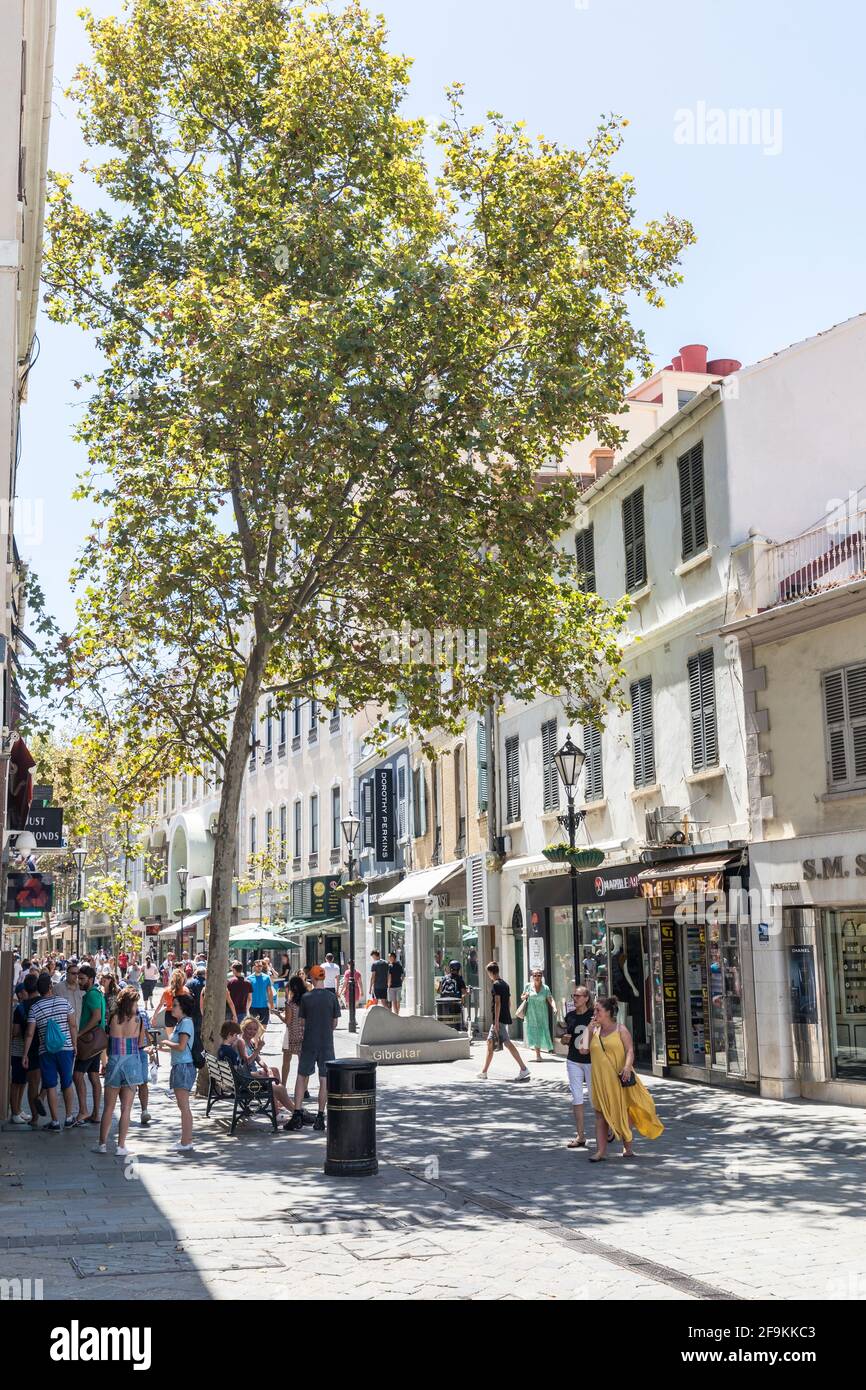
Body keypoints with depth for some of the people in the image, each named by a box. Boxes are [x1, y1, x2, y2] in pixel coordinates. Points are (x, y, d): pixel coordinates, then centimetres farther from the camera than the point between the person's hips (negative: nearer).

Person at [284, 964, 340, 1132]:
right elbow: (335, 1023, 3)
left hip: (309, 1043, 0)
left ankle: (297, 1115, 3)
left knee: (302, 1077, 8)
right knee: (324, 1079, 4)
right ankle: (320, 1117, 4)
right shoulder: (332, 997, -4)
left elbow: (302, 1021, 4)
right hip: (326, 1043, 0)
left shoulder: (306, 997, -4)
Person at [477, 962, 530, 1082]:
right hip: (505, 1017, 10)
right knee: (490, 1042, 14)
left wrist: (496, 1021, -20)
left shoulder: (496, 985, -12)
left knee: (508, 1043, -10)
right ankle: (484, 1072, 18)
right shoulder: (505, 984, 15)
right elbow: (509, 1002, 18)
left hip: (499, 1019, -10)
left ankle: (523, 1069, -12)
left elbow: (497, 1003, -19)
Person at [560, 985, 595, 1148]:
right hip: (573, 1061, 5)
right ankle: (580, 1136, 10)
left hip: (591, 1061, -5)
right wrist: (565, 1039, -5)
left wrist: (590, 1047, -20)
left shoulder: (593, 1015, -8)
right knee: (577, 1098, 4)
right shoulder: (570, 1016, 7)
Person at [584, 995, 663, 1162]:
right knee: (601, 1114, 1)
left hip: (618, 1079, -3)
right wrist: (589, 1029, -1)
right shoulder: (594, 1030, 8)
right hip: (600, 1079, 3)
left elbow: (630, 1050, -10)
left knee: (622, 1113, 7)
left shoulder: (621, 1030, -3)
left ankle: (628, 1148, 22)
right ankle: (601, 1151, 2)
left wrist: (627, 1067, -28)